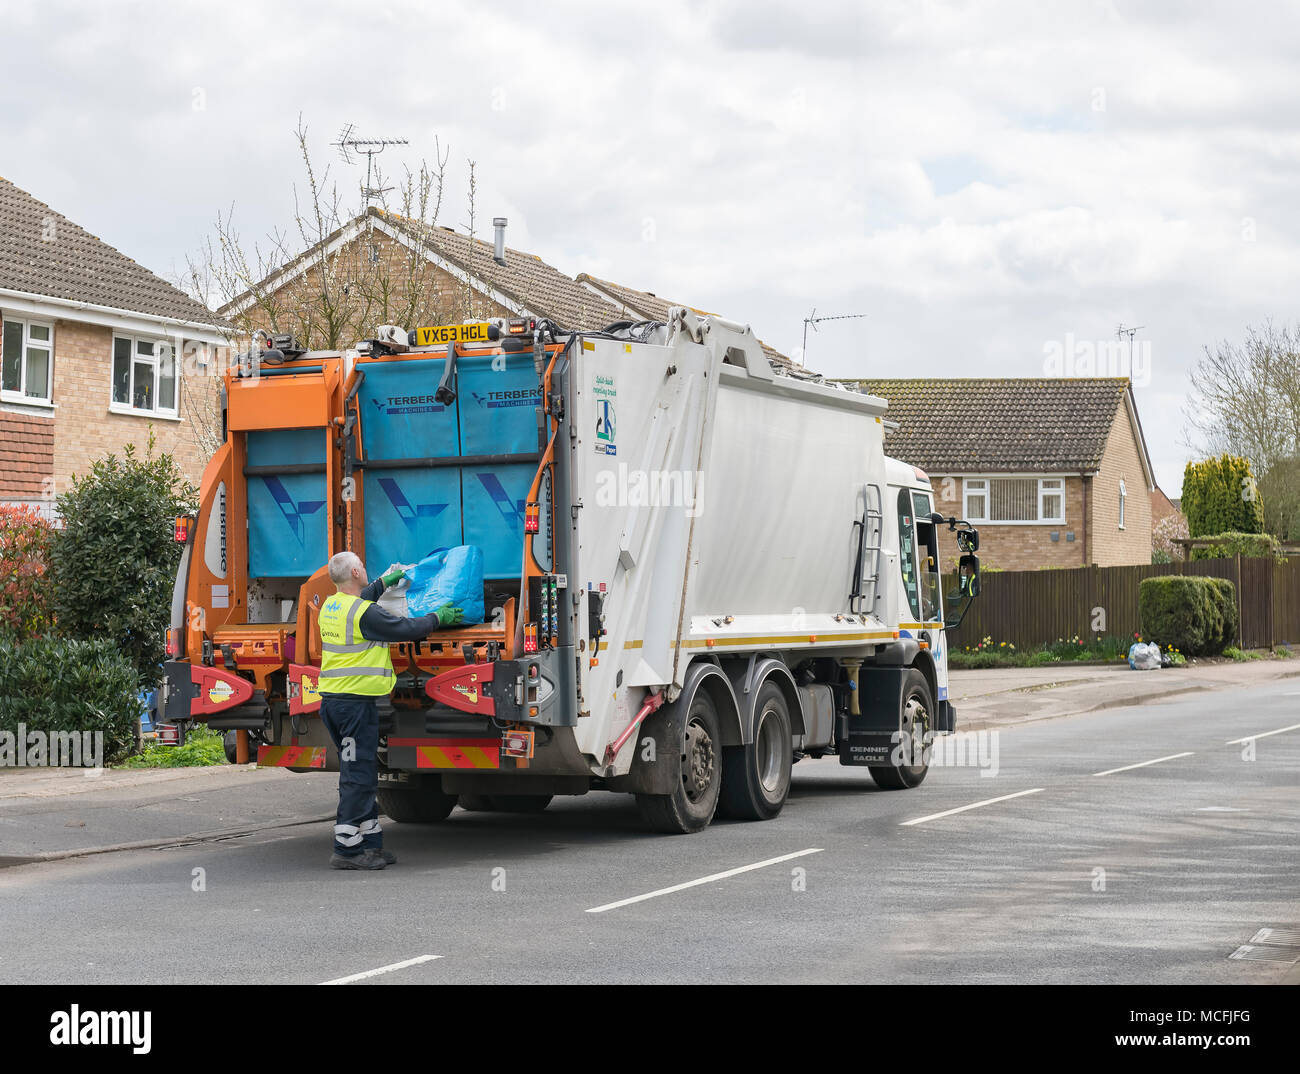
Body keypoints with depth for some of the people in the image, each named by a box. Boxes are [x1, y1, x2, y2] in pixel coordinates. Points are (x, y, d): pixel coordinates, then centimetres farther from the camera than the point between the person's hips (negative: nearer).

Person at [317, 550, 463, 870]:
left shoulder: (331, 606, 12)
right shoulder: (364, 612, -15)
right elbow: (404, 629, -9)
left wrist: (384, 583, 45)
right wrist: (438, 617, 7)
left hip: (331, 700, 9)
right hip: (356, 701, -9)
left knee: (359, 774, 15)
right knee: (358, 776, -5)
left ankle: (370, 841, 21)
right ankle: (347, 850, -4)